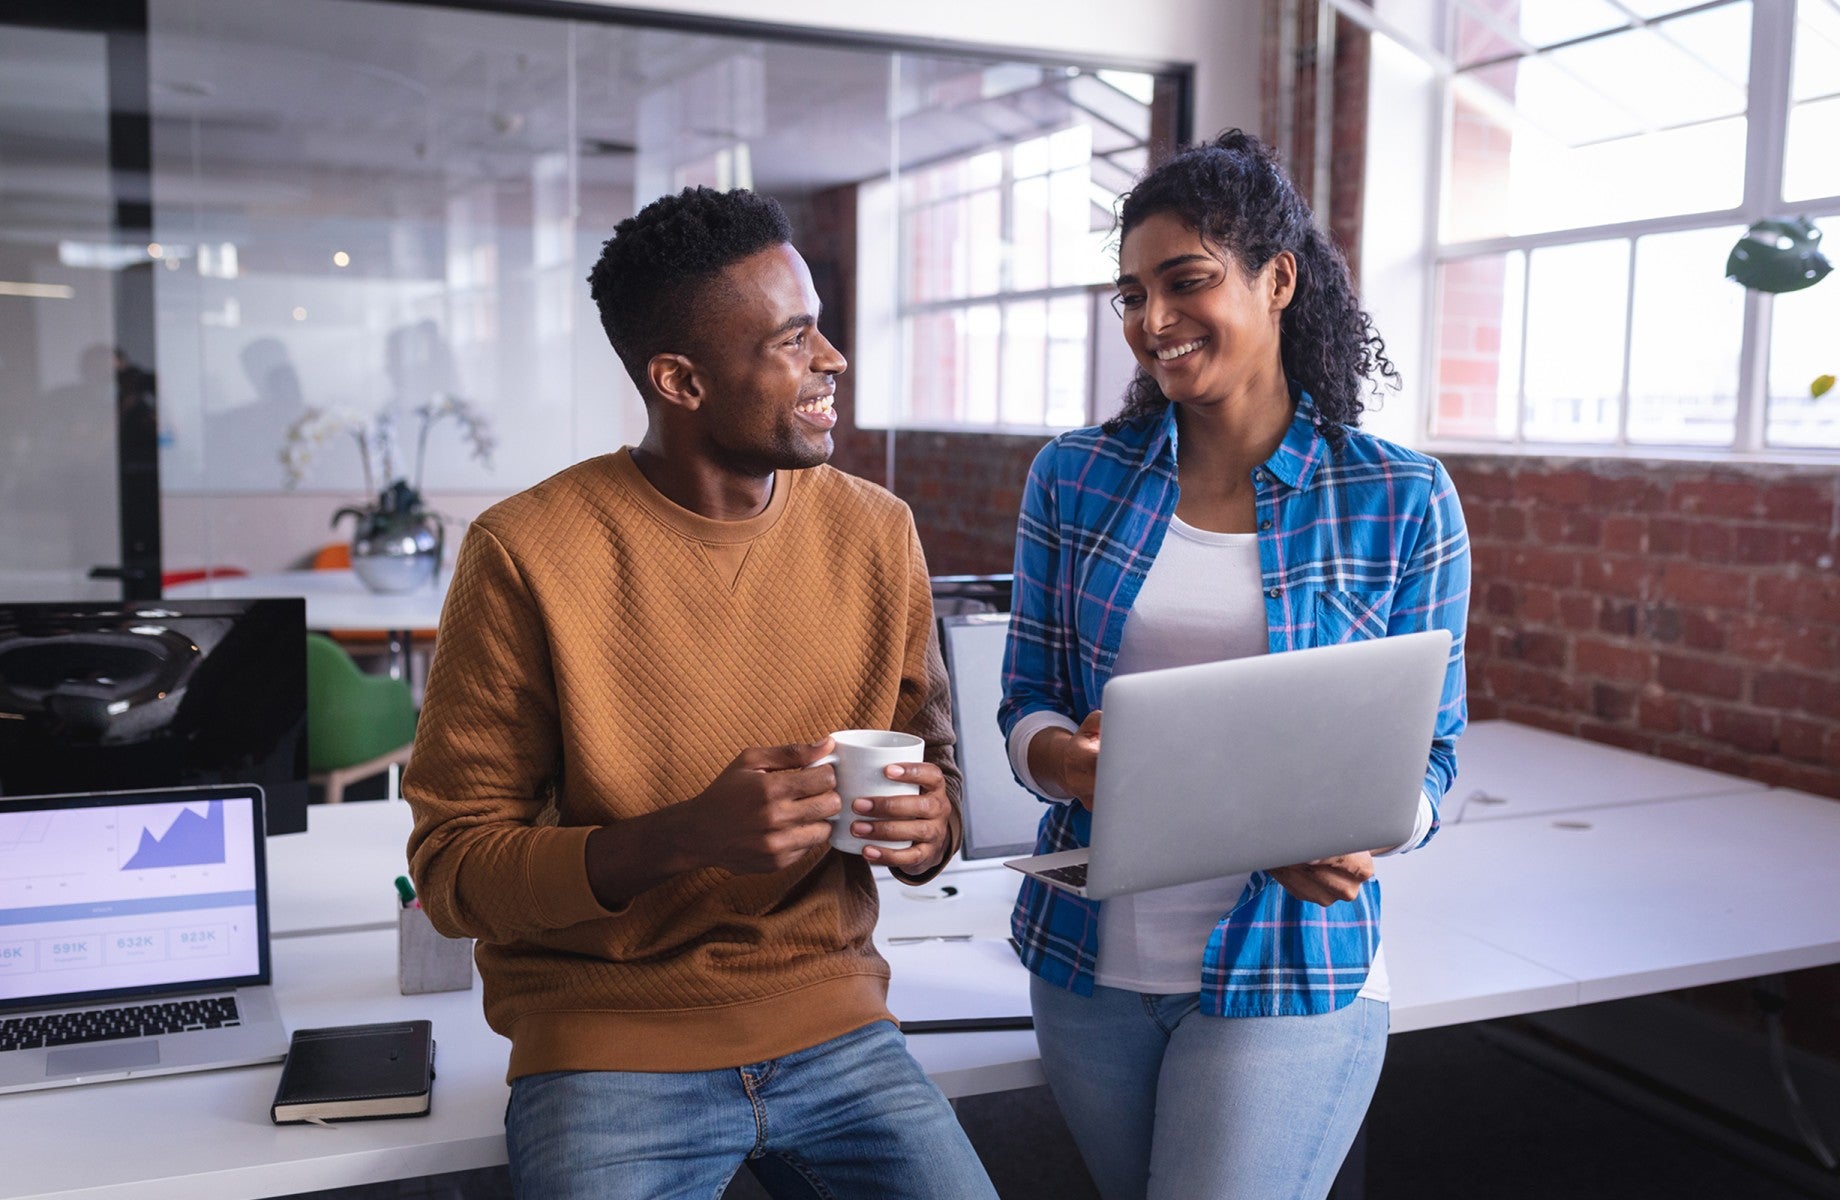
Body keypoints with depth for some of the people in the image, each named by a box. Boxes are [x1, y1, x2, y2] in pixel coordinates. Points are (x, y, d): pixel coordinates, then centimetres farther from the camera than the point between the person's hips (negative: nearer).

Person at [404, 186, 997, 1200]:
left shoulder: (876, 532, 2)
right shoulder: (526, 554, -11)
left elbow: (933, 777, 12)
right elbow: (451, 868, -9)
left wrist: (924, 829, -12)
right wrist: (682, 838, -24)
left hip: (833, 1027, 4)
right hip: (608, 1045, -3)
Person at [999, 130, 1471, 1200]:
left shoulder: (1403, 502, -6)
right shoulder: (1074, 478, 1)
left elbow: (1428, 750, -2)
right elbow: (1027, 698, 4)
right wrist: (1068, 759, -18)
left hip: (1291, 970, -3)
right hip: (1088, 956, 3)